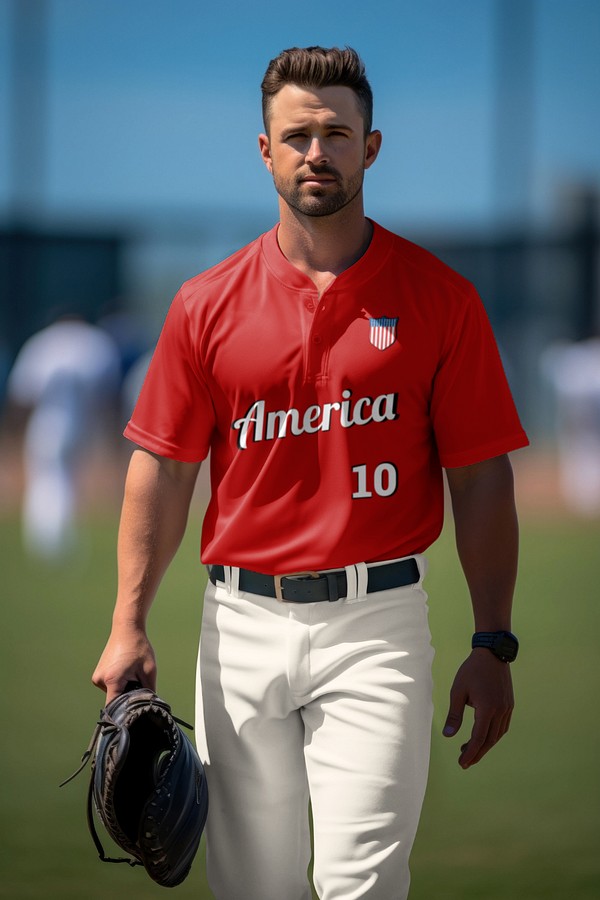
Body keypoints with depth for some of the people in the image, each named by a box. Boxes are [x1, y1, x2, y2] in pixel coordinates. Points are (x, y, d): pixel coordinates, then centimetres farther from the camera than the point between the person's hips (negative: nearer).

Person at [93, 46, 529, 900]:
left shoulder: (439, 298, 0)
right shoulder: (208, 304, 6)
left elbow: (481, 478, 0)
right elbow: (162, 469, 8)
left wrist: (493, 644, -5)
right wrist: (129, 626, 0)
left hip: (375, 624, -2)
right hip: (242, 624, 3)